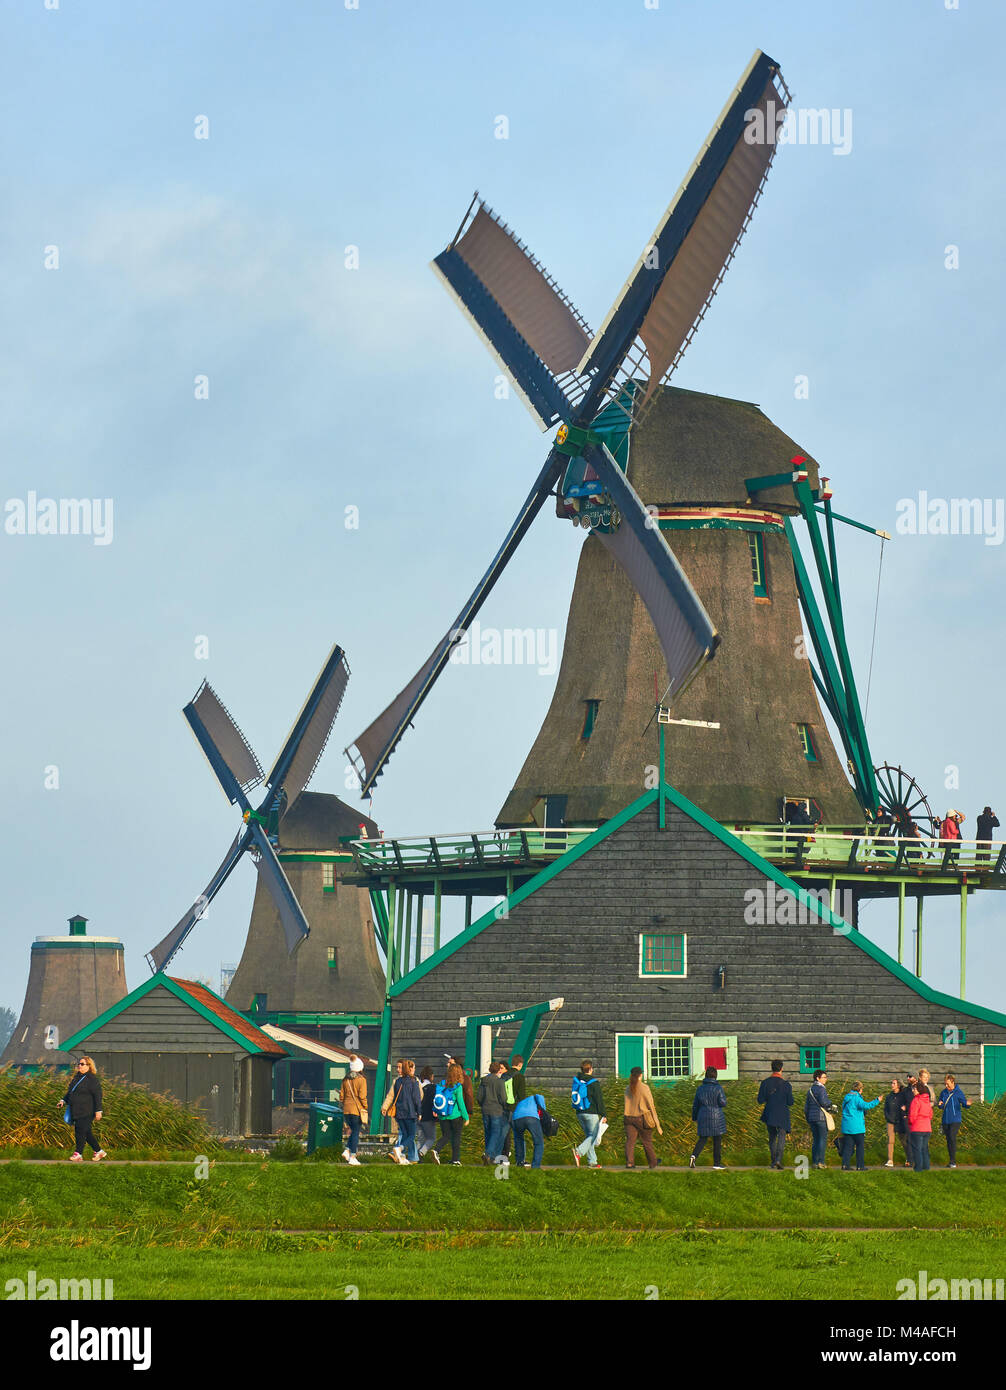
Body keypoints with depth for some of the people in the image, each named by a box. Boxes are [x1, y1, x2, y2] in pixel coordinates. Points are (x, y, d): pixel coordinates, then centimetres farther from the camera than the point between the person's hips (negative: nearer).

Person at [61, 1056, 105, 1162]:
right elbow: (70, 1092, 28)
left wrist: (98, 1111, -16)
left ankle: (78, 1154, -7)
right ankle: (98, 1151, 19)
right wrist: (64, 1101, 14)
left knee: (81, 1132, -10)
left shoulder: (92, 1079, -9)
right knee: (87, 1133, 10)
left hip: (86, 1112, -8)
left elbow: (97, 1096, -12)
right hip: (77, 1112, 8)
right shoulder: (77, 1077, 16)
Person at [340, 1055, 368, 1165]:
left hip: (346, 1109, 5)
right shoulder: (361, 1079, -9)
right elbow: (362, 1096, -13)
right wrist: (365, 1108, -4)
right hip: (357, 1109, -5)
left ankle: (347, 1150, 3)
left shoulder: (345, 1079, 8)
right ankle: (352, 1157, 0)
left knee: (353, 1130, 19)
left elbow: (341, 1096, 9)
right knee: (356, 1132, 1)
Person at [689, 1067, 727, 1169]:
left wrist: (695, 1118, 17)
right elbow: (723, 1103, -13)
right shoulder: (718, 1088, -10)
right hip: (716, 1118, -3)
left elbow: (695, 1105, 7)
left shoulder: (700, 1089, 2)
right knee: (717, 1140, 8)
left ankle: (694, 1155, -13)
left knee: (702, 1139, 12)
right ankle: (717, 1163, 12)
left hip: (703, 1118, 3)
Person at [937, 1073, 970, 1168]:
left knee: (952, 1138, -17)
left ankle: (953, 1161, -15)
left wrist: (968, 1104, -27)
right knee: (948, 1139, 6)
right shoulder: (943, 1092, 9)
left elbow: (964, 1105, -3)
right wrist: (939, 1104, -11)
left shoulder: (958, 1093, -4)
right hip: (945, 1120, 5)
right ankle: (951, 1161, 14)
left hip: (955, 1120, -5)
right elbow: (941, 1107, 13)